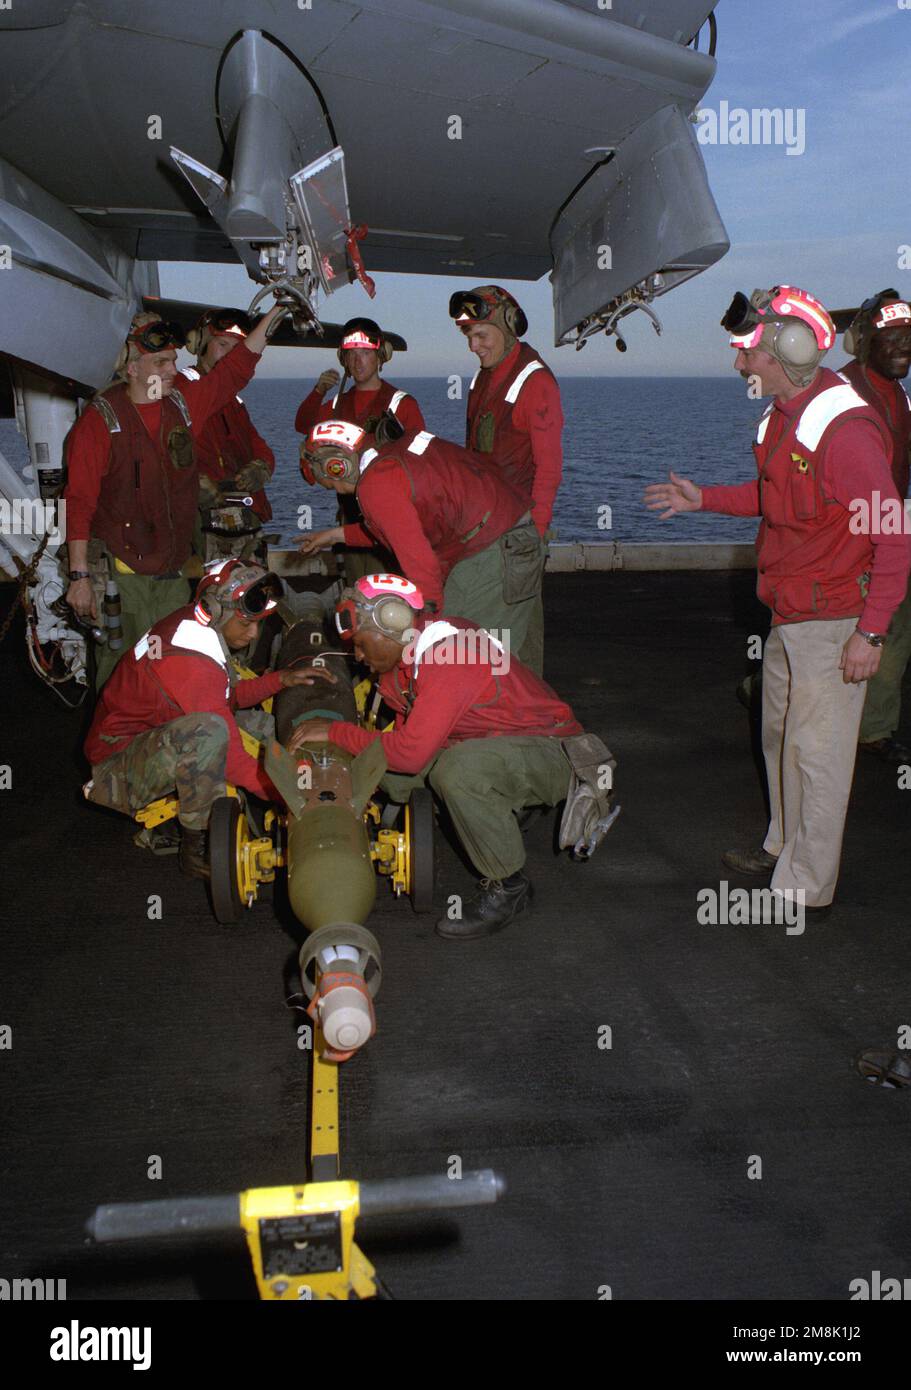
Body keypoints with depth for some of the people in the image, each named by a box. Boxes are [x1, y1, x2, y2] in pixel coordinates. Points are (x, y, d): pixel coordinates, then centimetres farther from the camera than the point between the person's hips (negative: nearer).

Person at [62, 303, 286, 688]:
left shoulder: (183, 404, 9)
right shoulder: (101, 419, -7)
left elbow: (236, 369, 17)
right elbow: (79, 501, -10)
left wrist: (273, 315, 10)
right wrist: (79, 576, -15)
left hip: (172, 574, 5)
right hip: (120, 571, -5)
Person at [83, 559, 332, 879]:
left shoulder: (194, 624, -1)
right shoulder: (191, 660, -29)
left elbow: (228, 697, 11)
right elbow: (231, 758, -29)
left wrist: (281, 679, -2)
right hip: (117, 766, -10)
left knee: (262, 727, 9)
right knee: (209, 729, -38)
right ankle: (197, 845, -20)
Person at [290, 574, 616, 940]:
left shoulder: (451, 655, -28)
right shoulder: (409, 652, 1)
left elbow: (411, 754, -32)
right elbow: (407, 733, 11)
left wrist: (335, 732, -21)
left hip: (551, 752, -9)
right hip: (489, 744, 9)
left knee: (459, 769, -38)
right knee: (381, 766, -4)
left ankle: (507, 888, -18)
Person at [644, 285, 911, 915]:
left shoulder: (844, 430, -23)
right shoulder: (786, 414, 8)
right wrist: (705, 498, 22)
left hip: (833, 622, -10)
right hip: (788, 617, 10)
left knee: (818, 755, 0)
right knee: (780, 736, 21)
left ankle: (806, 886, 13)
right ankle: (785, 846, 39)